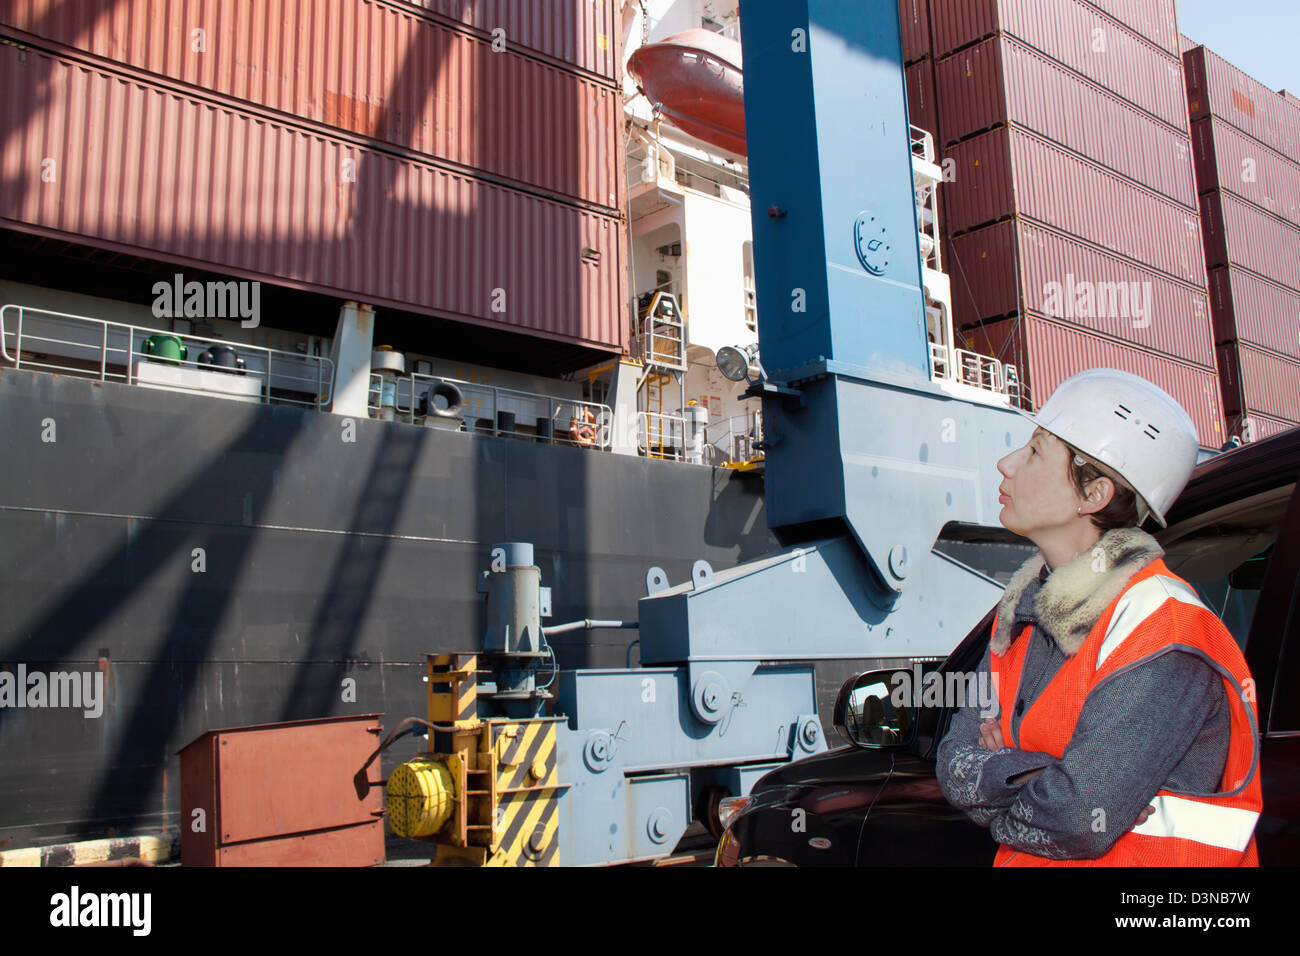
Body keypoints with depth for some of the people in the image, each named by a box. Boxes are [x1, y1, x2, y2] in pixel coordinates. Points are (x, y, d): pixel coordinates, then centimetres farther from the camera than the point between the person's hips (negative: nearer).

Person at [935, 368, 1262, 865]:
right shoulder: (1023, 609, 6)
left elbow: (1079, 823, -22)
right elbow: (954, 763, 0)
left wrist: (995, 783, -6)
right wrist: (1033, 779, -16)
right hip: (1025, 858, 5)